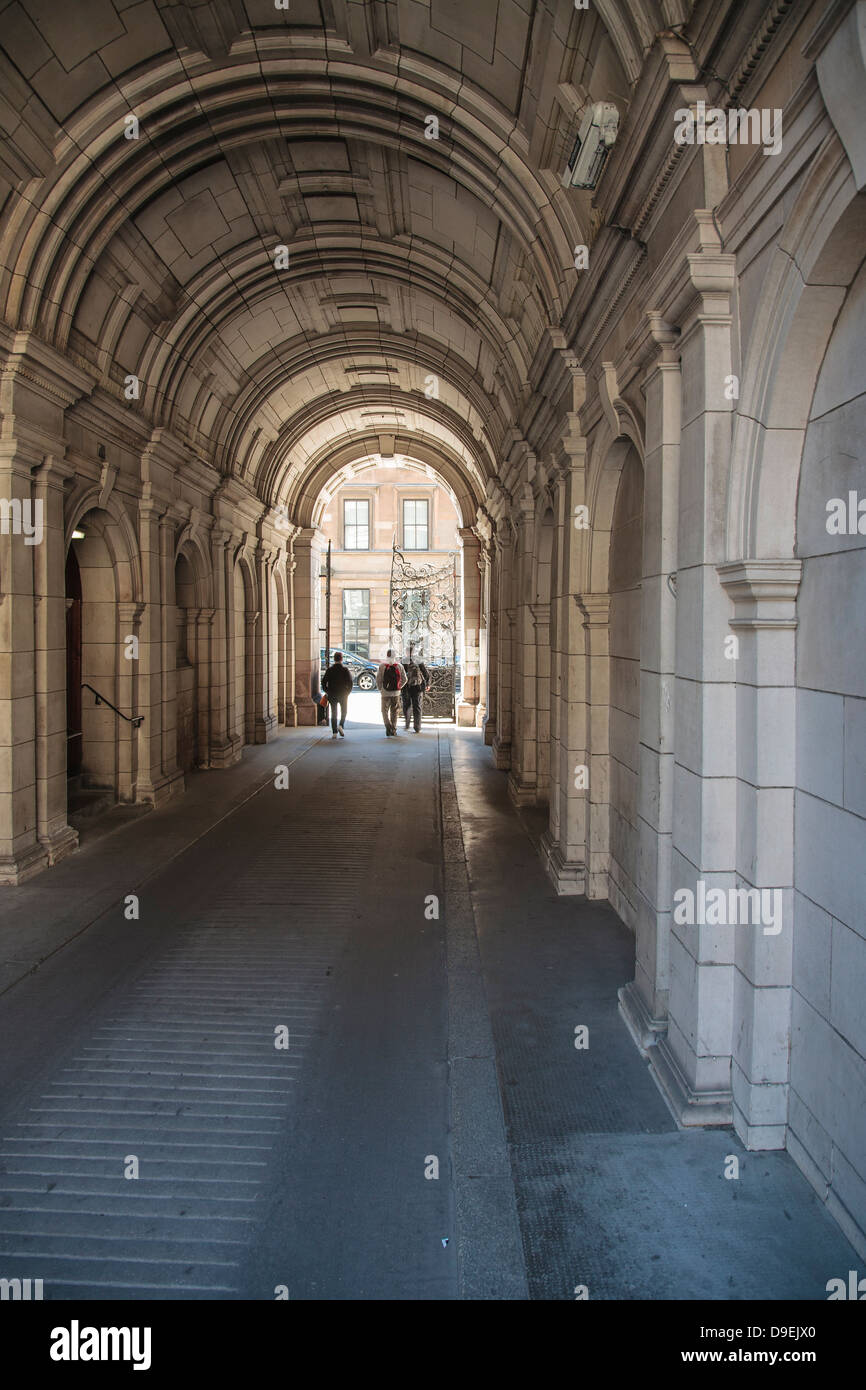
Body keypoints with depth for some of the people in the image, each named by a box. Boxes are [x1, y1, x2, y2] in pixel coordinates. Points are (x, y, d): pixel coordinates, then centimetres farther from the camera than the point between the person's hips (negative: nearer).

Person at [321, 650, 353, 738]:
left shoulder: (329, 670, -2)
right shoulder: (345, 670, -6)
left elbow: (323, 682, -2)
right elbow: (350, 683, -9)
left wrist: (327, 691, 8)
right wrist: (348, 692, 4)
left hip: (332, 695, 1)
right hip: (343, 695, -1)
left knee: (334, 713, 8)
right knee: (344, 712, 15)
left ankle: (334, 732, 3)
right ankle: (341, 725, -9)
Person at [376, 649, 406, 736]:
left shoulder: (382, 666, -9)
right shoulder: (399, 666, -1)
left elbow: (378, 680, -9)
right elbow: (404, 679, 2)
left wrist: (380, 689, 6)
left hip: (385, 693, -2)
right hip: (396, 693, 2)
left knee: (385, 711, 7)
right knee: (394, 712, 15)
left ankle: (389, 728, -14)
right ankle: (393, 731, 19)